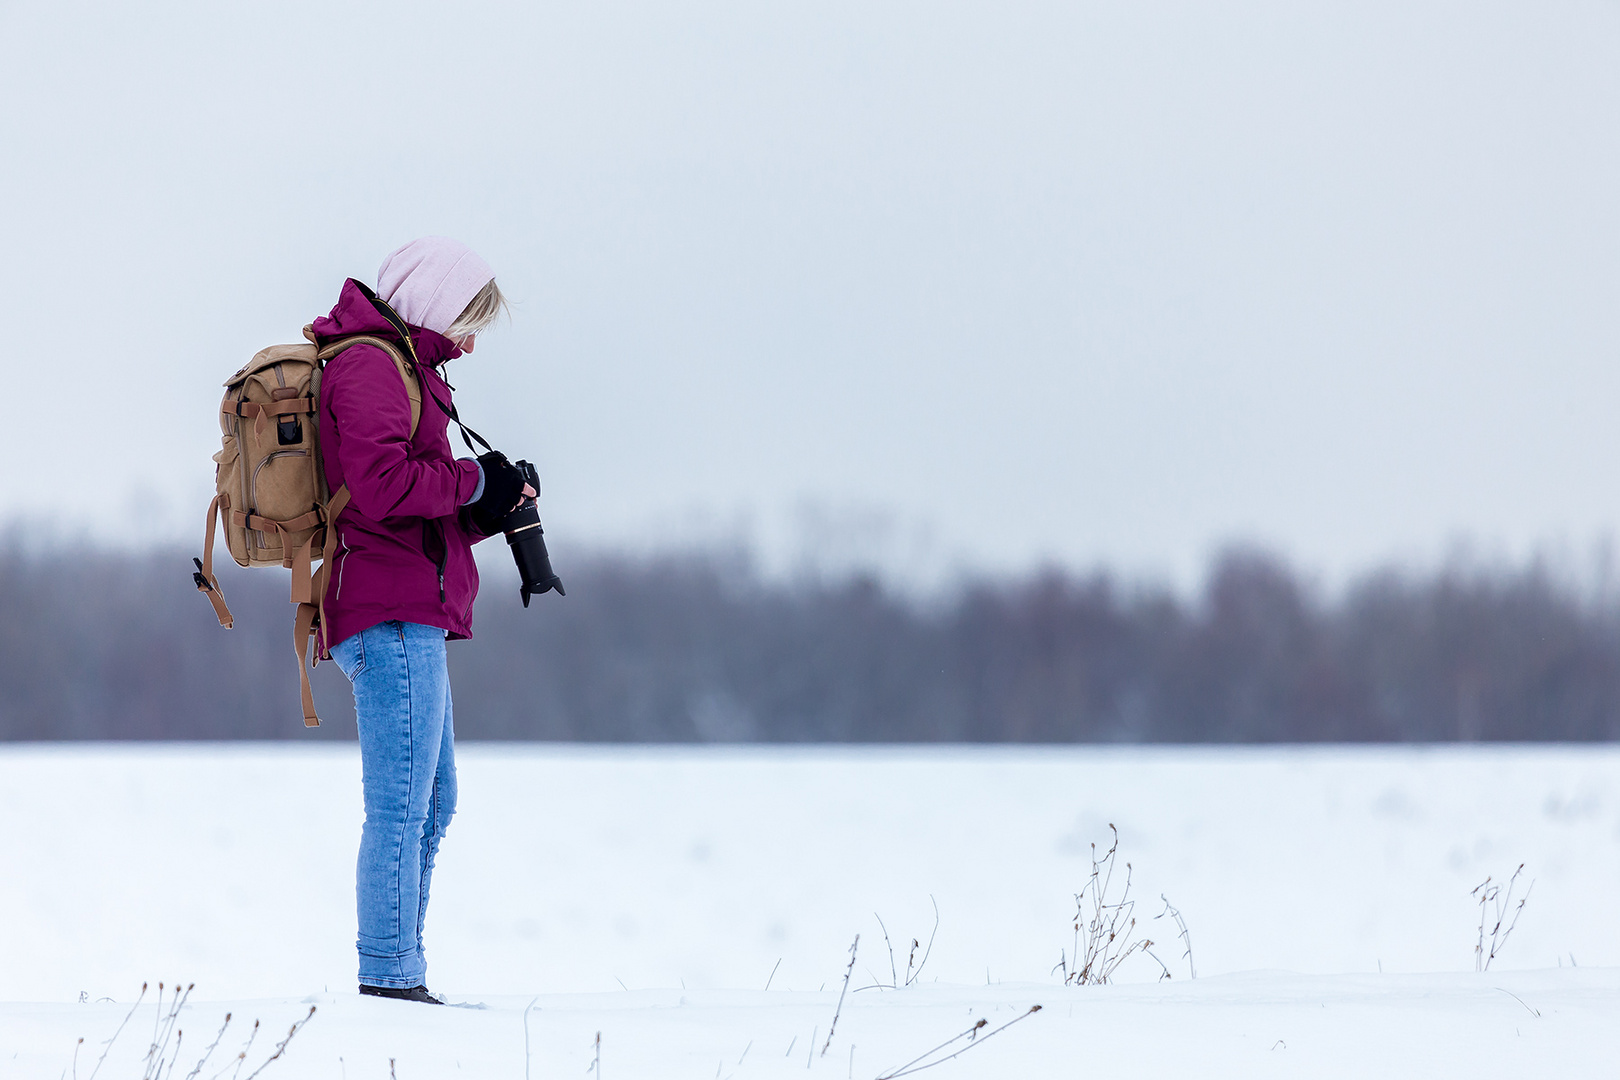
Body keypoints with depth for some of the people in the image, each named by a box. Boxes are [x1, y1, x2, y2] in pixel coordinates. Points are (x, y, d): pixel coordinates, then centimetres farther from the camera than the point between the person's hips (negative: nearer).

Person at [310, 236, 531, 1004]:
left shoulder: (398, 366, 24)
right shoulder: (370, 365, -9)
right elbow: (380, 485, -23)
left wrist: (480, 512, 7)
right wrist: (476, 482, -11)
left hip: (411, 621, 11)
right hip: (394, 614, -11)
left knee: (432, 804, 15)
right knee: (402, 803, -11)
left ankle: (400, 974, 18)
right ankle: (388, 972, -11)